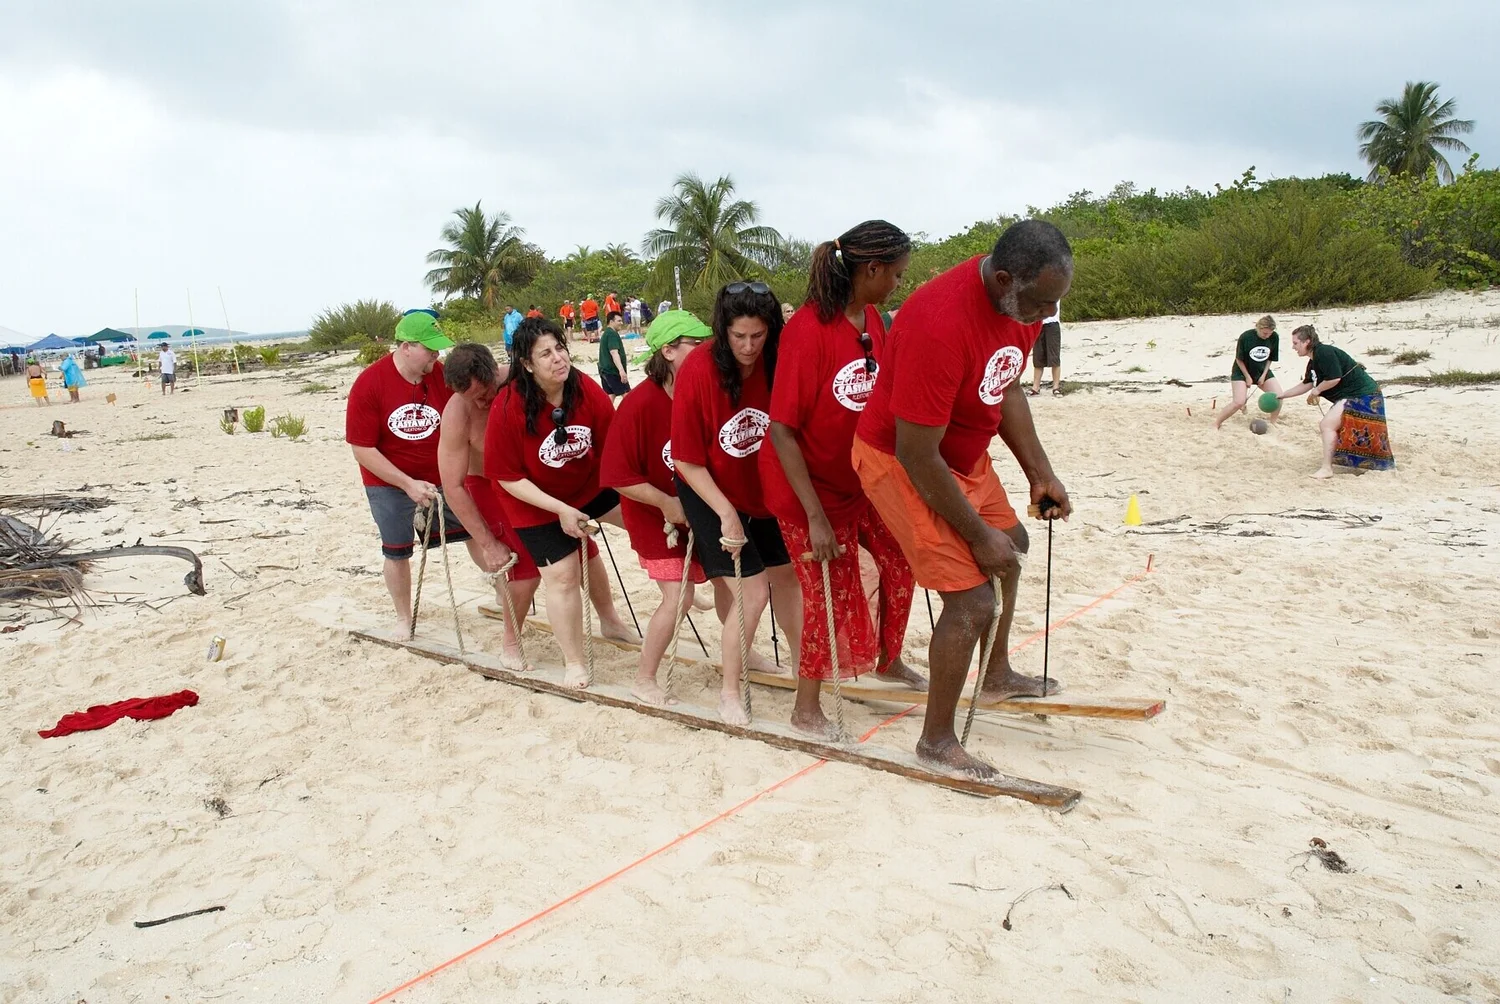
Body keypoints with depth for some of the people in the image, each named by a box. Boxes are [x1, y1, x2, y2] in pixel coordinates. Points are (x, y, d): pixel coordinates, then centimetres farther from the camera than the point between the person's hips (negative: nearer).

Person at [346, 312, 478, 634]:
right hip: (389, 483, -2)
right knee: (397, 552, 8)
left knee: (475, 531, 9)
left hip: (440, 477, 2)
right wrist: (408, 484, -22)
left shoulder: (443, 375, -14)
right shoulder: (368, 384, -19)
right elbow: (362, 449, -17)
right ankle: (403, 619, 29)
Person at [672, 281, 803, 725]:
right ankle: (729, 690, 13)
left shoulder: (777, 363, -14)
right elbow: (686, 460, -18)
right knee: (753, 589, -7)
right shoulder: (698, 370, -23)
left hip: (763, 489, 4)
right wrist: (726, 513, -20)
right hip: (711, 491, -4)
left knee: (786, 575, 12)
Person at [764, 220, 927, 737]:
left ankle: (888, 662, 40)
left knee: (900, 560, 14)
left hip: (861, 477, 7)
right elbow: (780, 429, -26)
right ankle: (806, 709, 22)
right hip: (812, 487, -7)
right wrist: (815, 517, -26)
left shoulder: (872, 320, -3)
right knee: (831, 594, 1)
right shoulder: (807, 330, -26)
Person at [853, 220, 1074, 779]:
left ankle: (997, 676, 48)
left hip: (963, 451, 10)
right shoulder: (940, 324, -36)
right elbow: (917, 455, -30)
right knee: (972, 597, -12)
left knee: (1011, 546, 25)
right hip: (900, 460, -10)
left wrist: (1040, 472, 5)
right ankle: (936, 741, 9)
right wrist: (977, 533, -21)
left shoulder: (1026, 299, -8)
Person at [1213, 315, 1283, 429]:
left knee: (1279, 396, -11)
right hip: (1242, 371, -4)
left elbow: (1270, 358, 1)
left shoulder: (1274, 337, -12)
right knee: (1239, 402, -20)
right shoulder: (1245, 337, -23)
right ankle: (1215, 424, -8)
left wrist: (1264, 375, -7)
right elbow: (1239, 359, -12)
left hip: (1262, 371, 4)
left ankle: (1273, 422, 12)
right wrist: (1247, 377, -11)